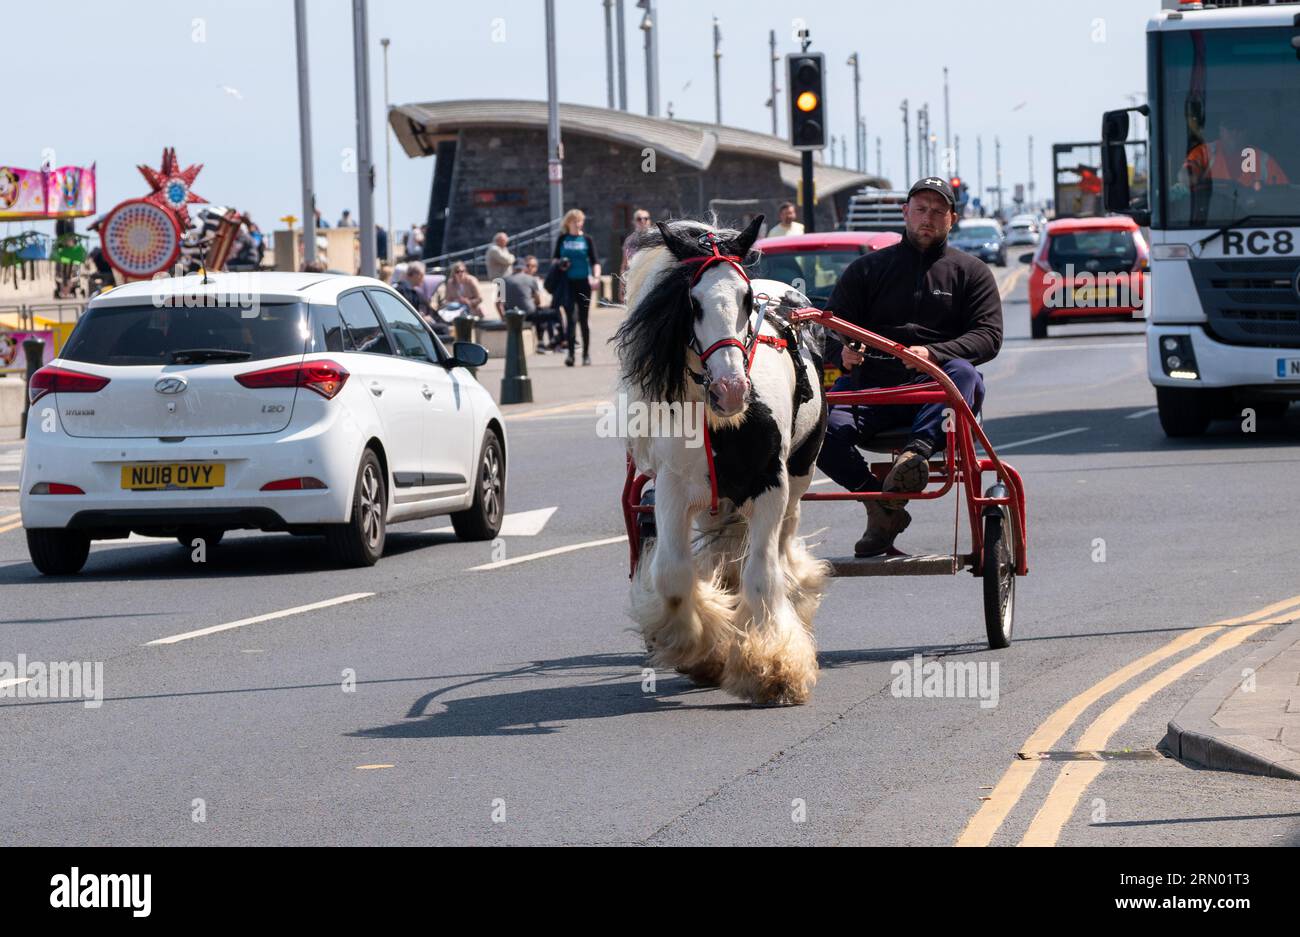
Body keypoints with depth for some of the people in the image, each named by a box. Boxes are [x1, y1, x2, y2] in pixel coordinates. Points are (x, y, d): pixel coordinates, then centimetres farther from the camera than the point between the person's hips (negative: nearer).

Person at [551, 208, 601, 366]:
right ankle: (570, 352, -15)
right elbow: (555, 258, 14)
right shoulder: (562, 239, 6)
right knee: (571, 317, -14)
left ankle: (586, 354, 17)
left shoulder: (587, 239, 4)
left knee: (583, 319, 7)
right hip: (567, 282, -1)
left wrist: (596, 277, -16)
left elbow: (595, 260, 0)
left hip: (583, 282, 1)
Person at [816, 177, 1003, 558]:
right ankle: (882, 508, -23)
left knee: (964, 374, -37)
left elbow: (988, 335, 3)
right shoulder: (867, 268, 21)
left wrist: (934, 353, -17)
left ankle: (917, 450, -57)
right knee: (822, 427, -30)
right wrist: (842, 349, -13)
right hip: (871, 382, 1)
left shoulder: (971, 272, 17)